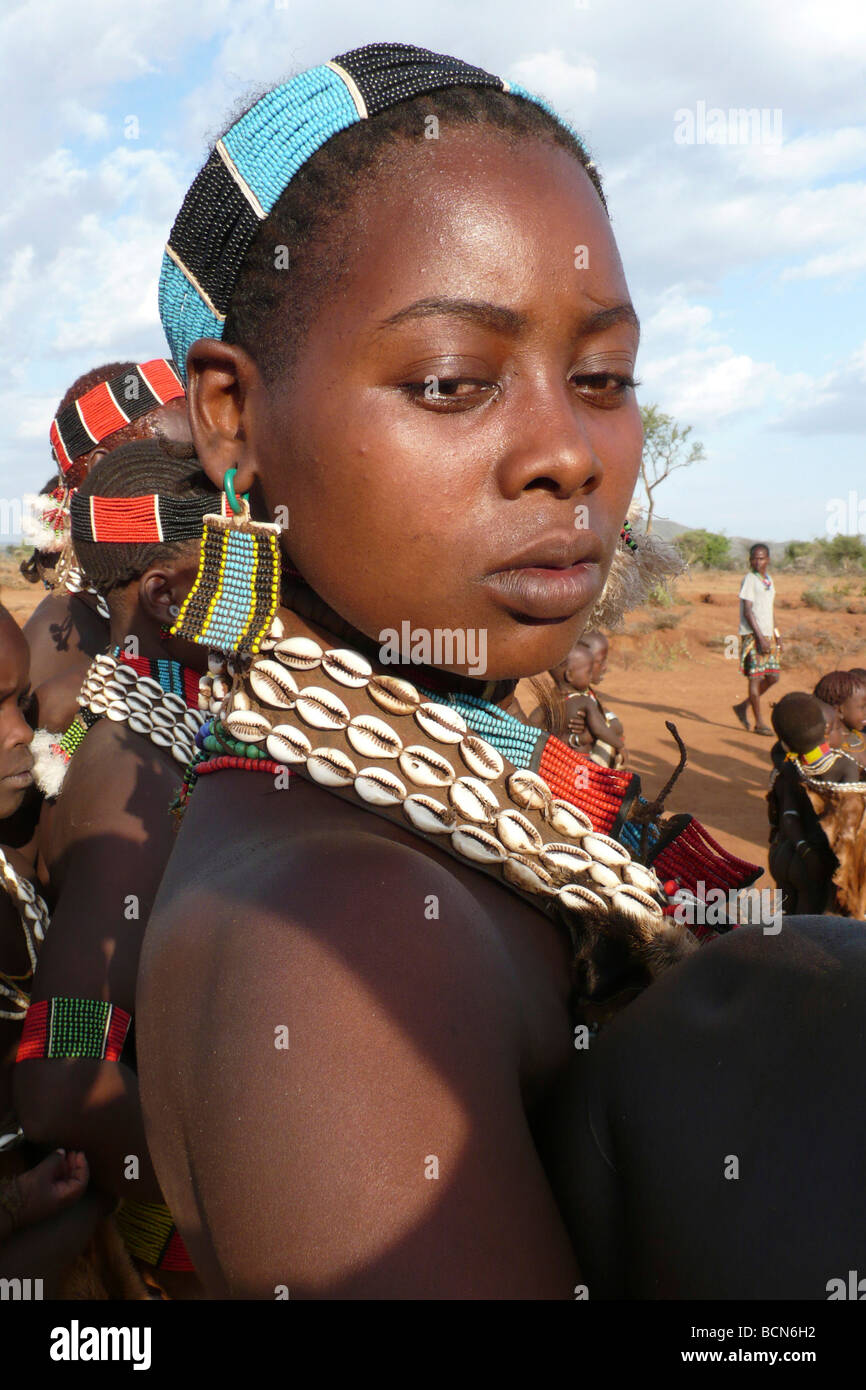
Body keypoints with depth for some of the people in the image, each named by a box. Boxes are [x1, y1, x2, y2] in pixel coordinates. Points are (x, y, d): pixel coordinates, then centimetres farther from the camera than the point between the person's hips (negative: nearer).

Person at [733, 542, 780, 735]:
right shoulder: (749, 580, -9)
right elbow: (747, 611, -15)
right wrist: (760, 637, -19)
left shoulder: (768, 579, 15)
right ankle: (759, 722, 2)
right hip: (752, 635, -8)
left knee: (772, 677, 8)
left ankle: (743, 706, 23)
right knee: (755, 677, -4)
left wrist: (776, 635, 17)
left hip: (767, 635, 8)